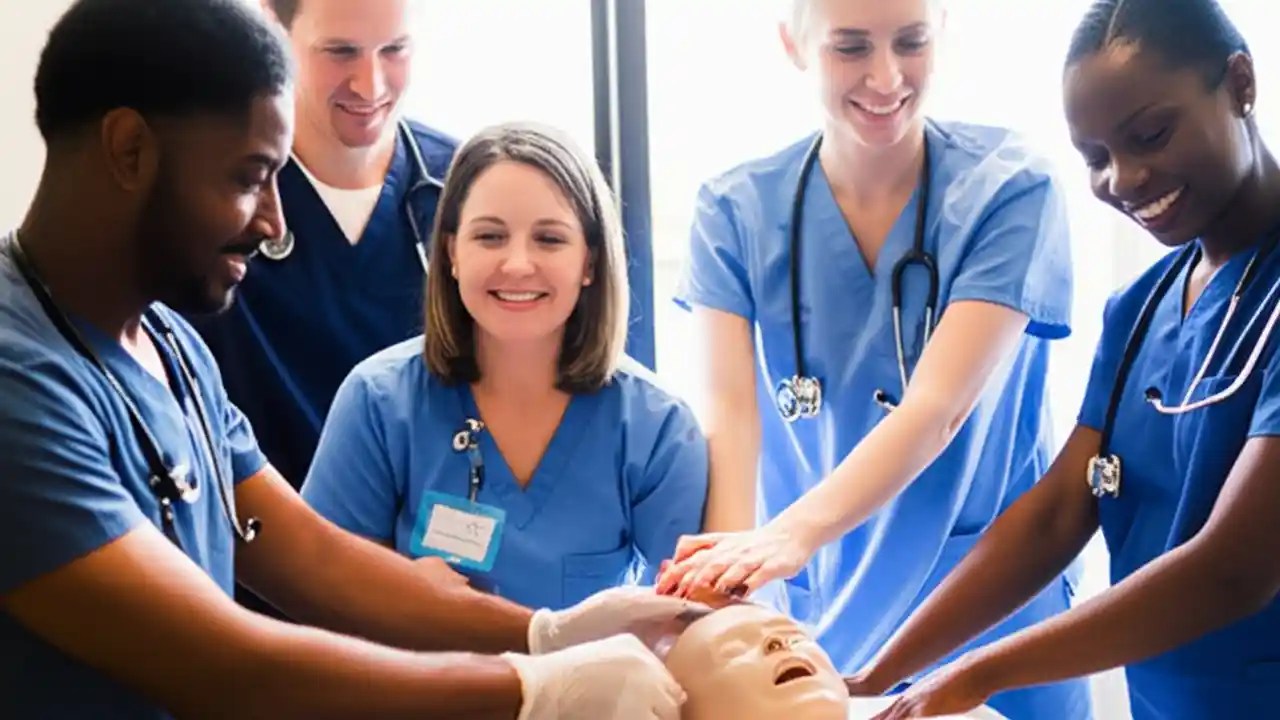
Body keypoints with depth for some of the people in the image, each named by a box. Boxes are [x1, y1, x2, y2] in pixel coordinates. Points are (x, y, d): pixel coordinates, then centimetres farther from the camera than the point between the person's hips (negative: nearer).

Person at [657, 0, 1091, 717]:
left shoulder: (1010, 189, -12)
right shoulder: (737, 209, -6)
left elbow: (935, 410, -24)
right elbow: (728, 415, -16)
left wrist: (792, 535, -40)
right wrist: (728, 570, -35)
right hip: (813, 626, 2)